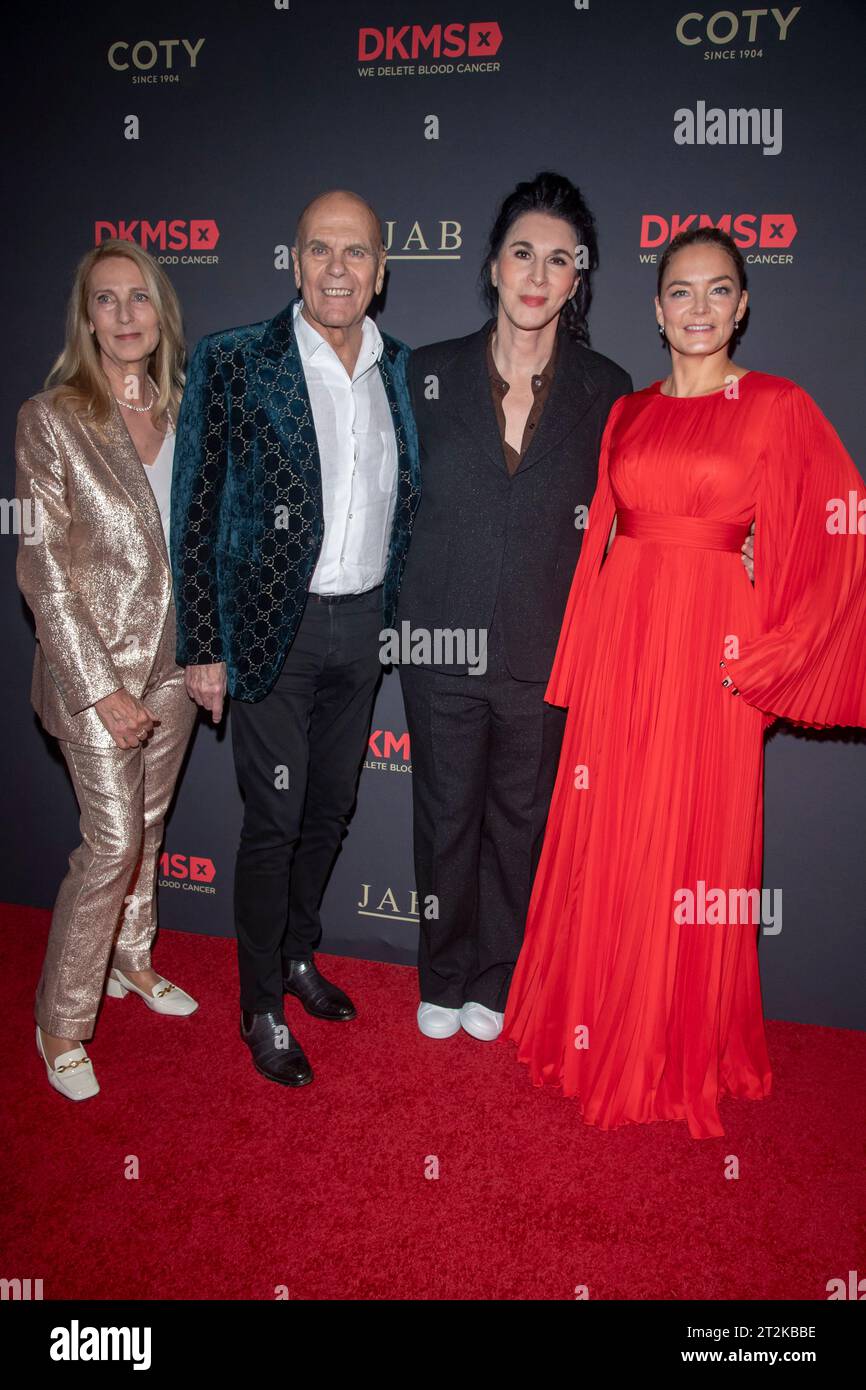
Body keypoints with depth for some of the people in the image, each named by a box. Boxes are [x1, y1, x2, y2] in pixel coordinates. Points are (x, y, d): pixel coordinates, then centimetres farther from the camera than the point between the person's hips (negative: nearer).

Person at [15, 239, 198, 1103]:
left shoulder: (178, 408, 5)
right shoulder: (51, 418, -10)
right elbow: (43, 570, -12)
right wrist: (102, 688, -15)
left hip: (175, 660, 5)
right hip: (97, 665, -5)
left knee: (147, 827, 17)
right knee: (112, 842, -3)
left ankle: (130, 960, 38)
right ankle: (60, 1023, 17)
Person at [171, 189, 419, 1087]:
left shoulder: (402, 371, 6)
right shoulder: (234, 362, -9)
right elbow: (195, 513, -9)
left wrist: (392, 611, 6)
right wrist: (202, 648, -11)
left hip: (364, 625, 5)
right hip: (274, 627, -4)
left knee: (330, 809, 17)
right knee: (273, 822, 3)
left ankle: (299, 952, 40)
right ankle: (262, 1006, 22)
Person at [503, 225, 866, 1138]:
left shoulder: (779, 407, 1)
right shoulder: (628, 415, 12)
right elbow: (601, 540, 12)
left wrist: (766, 652, -7)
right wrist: (587, 663, 6)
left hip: (712, 654, -3)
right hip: (619, 645, 4)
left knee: (690, 851, 4)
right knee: (603, 848, 9)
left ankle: (683, 1055, 25)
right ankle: (597, 1034, 29)